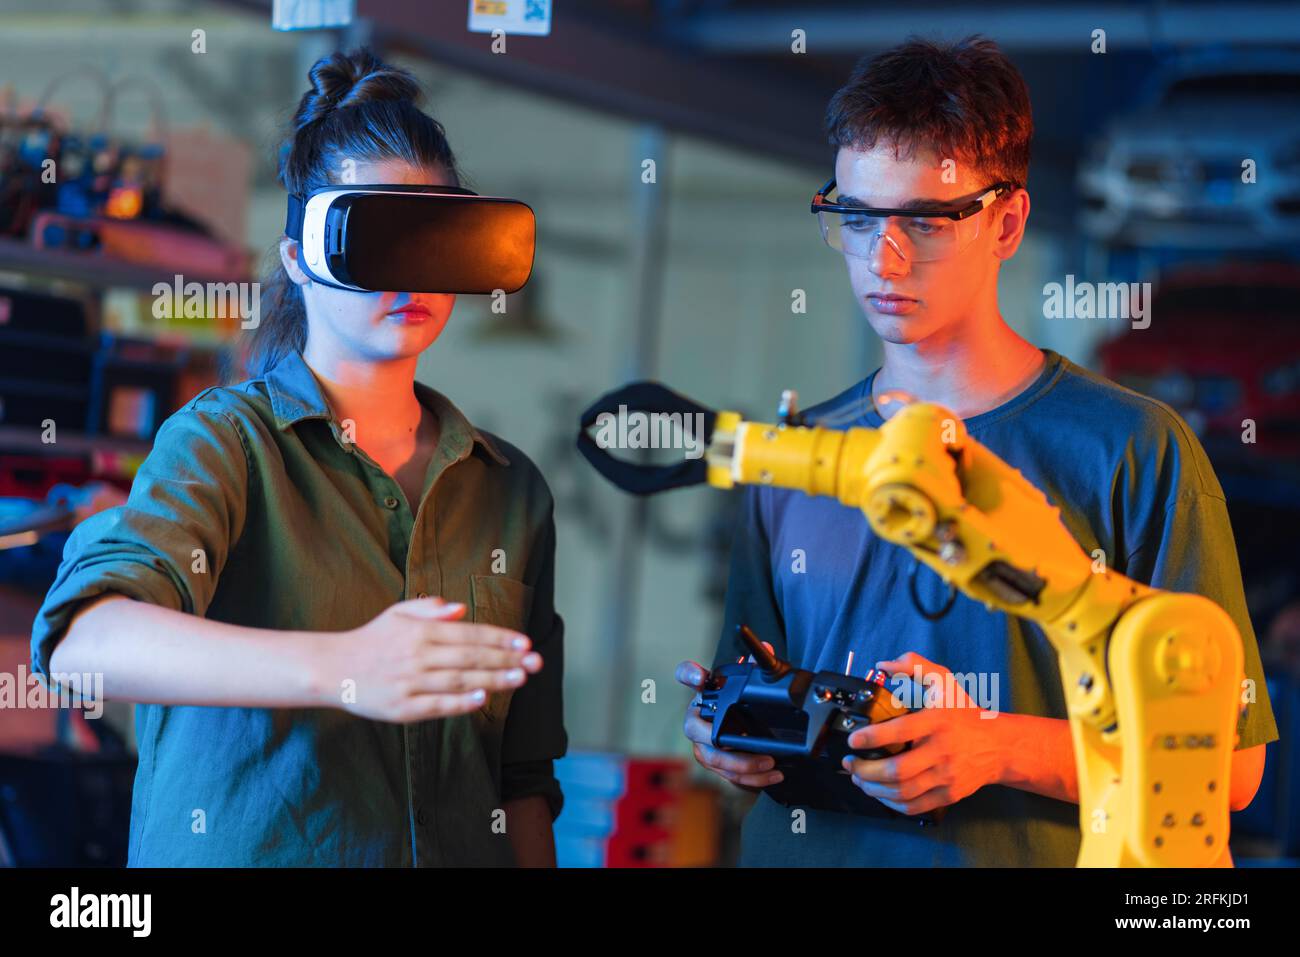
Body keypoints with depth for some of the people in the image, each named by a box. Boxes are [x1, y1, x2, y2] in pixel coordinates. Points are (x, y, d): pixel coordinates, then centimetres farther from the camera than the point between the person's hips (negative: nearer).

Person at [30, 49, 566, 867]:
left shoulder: (511, 489, 5)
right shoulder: (225, 443, -10)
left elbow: (524, 782, 9)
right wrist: (337, 668, -41)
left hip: (461, 853, 4)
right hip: (240, 853, -4)